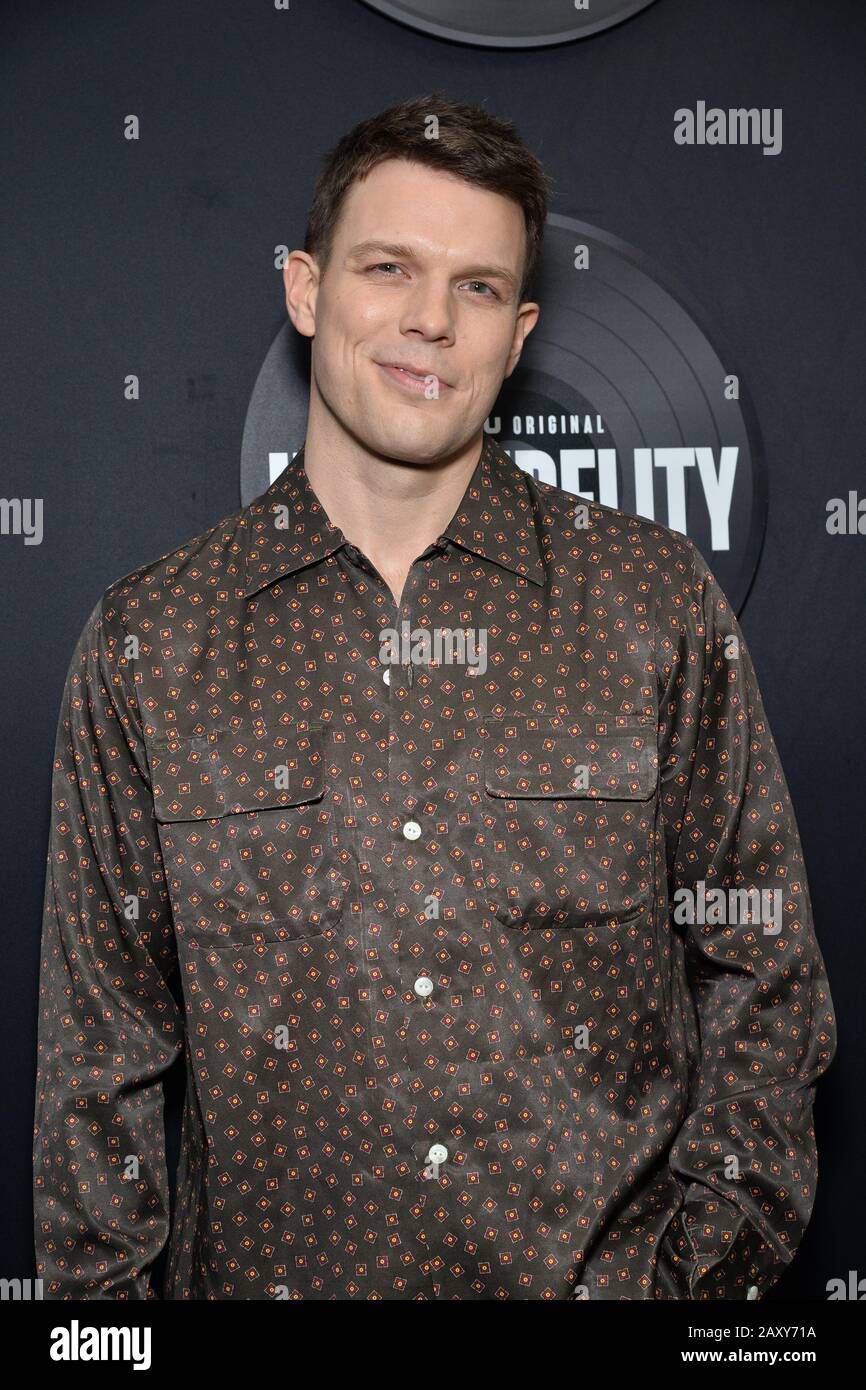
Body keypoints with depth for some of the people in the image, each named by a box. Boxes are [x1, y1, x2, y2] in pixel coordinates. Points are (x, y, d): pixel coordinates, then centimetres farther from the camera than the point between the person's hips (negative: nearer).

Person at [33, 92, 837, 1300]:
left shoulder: (661, 605, -6)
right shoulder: (149, 641, -5)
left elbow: (760, 980, -1)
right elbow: (103, 1042, 0)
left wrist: (715, 1268, -5)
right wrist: (100, 1286, -1)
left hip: (606, 1273, 0)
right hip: (265, 1268, 1)